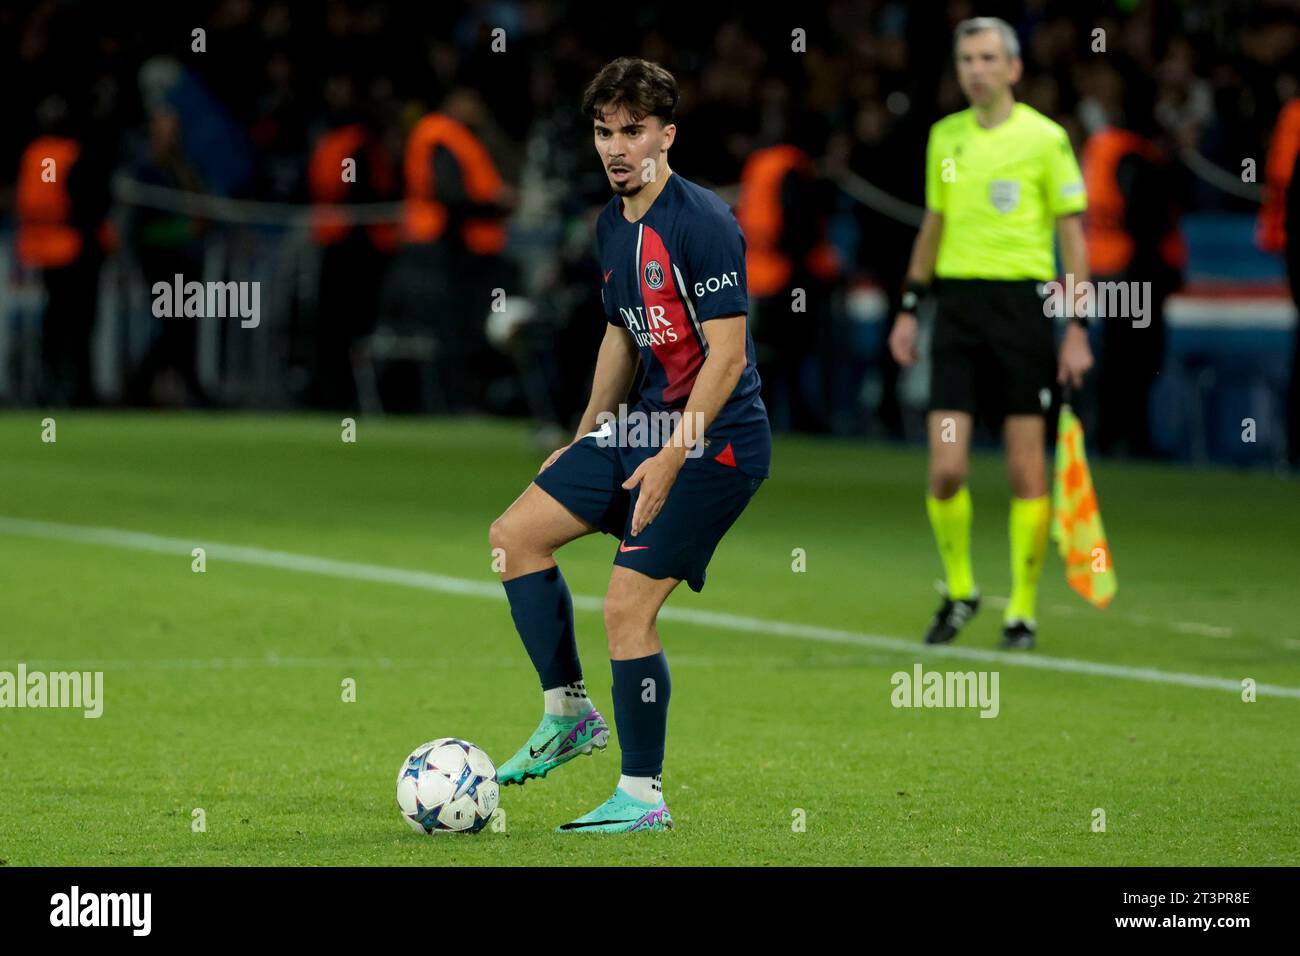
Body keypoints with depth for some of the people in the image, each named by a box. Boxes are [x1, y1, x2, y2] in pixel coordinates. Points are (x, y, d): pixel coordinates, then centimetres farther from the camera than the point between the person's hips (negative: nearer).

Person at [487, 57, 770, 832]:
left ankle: (644, 797, -1)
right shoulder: (612, 225, 9)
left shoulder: (703, 223, -18)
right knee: (516, 534, 8)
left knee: (626, 607, -12)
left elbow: (726, 353, -22)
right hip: (647, 422, 9)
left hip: (716, 440, -9)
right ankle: (569, 712, 18)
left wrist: (673, 457, -26)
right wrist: (583, 441, 24)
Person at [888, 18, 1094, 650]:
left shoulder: (1045, 138, -3)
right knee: (945, 470, -4)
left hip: (1023, 305, -3)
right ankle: (959, 591, 16)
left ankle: (1022, 610, 9)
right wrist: (909, 308, 17)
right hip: (957, 306, 3)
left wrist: (1077, 328, -7)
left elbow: (1073, 236, -2)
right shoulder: (945, 137, 11)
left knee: (1026, 472, -1)